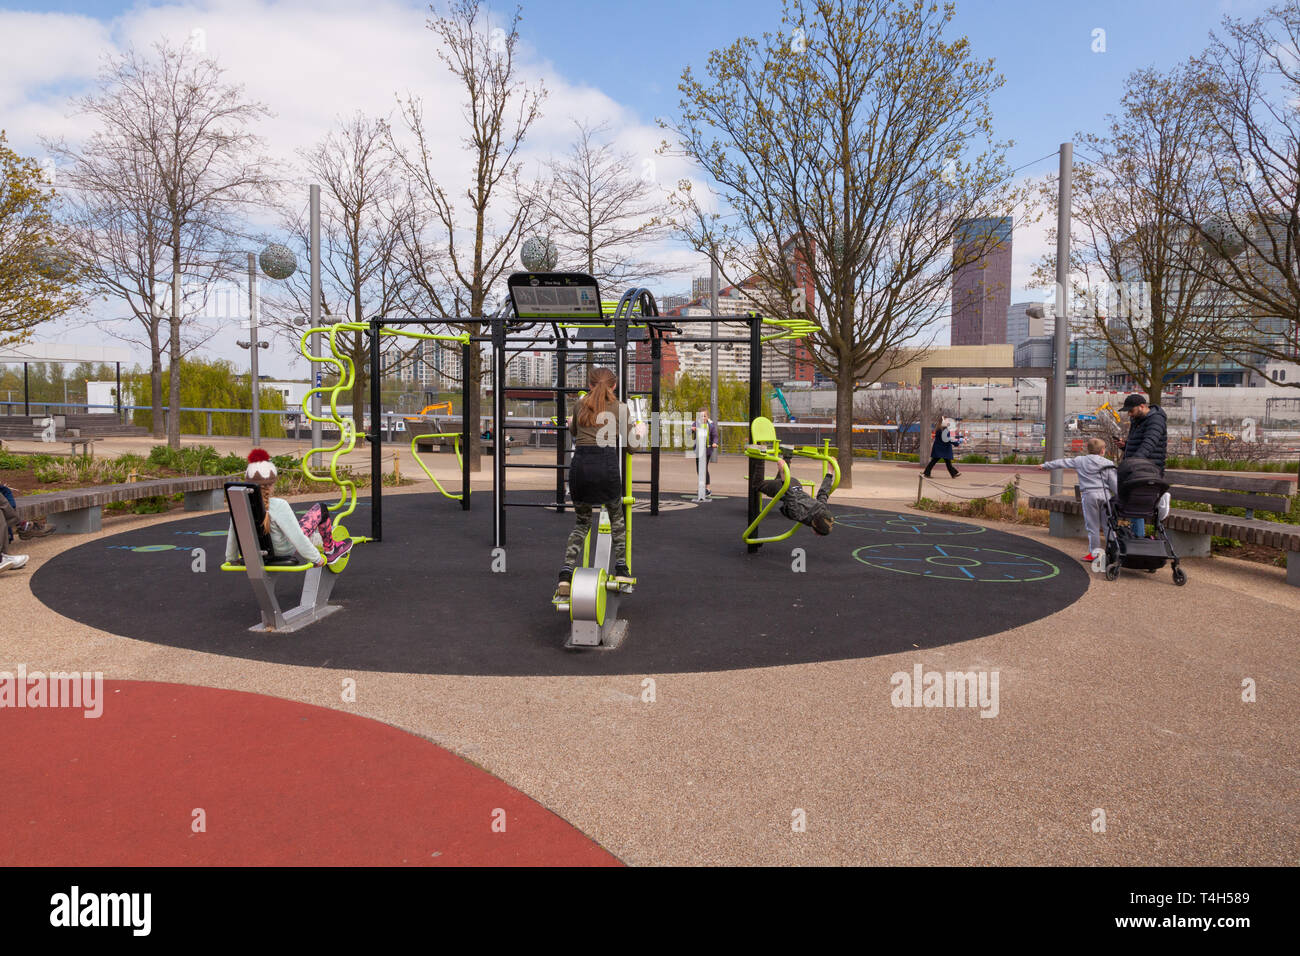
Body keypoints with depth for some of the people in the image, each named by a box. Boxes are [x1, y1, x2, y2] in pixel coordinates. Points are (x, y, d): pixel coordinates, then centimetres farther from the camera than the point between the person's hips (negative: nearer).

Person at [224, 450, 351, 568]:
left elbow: (232, 536, 0)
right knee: (321, 509, 8)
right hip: (286, 550, -6)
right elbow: (298, 539, -30)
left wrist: (231, 558, 18)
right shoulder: (278, 506, -34)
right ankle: (330, 550, 29)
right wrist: (317, 558, -15)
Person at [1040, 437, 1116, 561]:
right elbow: (1114, 483, 1)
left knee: (1092, 526, 3)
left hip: (1089, 495, -1)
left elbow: (1063, 462, 18)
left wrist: (1046, 465, 30)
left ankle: (1095, 552, 4)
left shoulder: (1080, 461, 7)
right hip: (1105, 495, 1)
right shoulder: (1108, 464, 5)